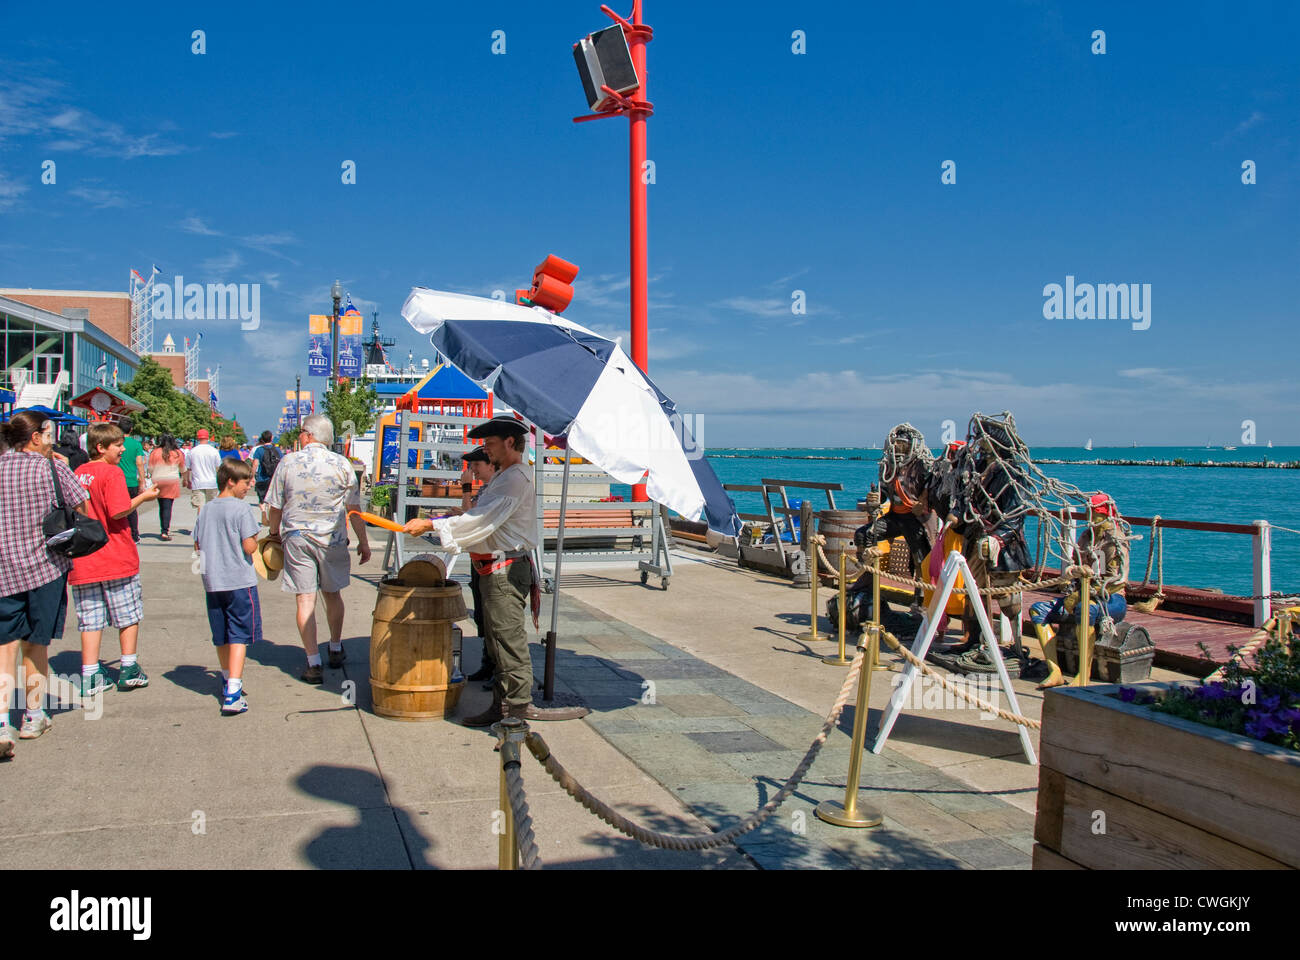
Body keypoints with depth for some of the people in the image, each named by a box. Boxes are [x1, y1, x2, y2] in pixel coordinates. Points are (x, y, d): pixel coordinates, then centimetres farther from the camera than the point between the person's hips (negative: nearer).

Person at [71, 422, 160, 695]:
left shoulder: (78, 473, 8)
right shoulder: (112, 472, -11)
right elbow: (118, 511, -19)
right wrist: (143, 497, -6)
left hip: (84, 560, 5)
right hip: (117, 558, -5)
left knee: (91, 619, 7)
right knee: (128, 614, 9)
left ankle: (90, 676, 8)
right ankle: (129, 670, 14)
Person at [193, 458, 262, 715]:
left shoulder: (206, 511, 8)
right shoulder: (241, 508, -11)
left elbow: (197, 545, 12)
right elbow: (249, 547, -15)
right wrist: (255, 540, 5)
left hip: (213, 583, 6)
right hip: (239, 581, -6)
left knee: (222, 637, 18)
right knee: (239, 636, -4)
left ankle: (228, 683, 35)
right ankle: (233, 694, -11)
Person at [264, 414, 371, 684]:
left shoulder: (288, 462, -2)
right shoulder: (341, 464, -3)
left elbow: (275, 507, 2)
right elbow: (354, 508, -1)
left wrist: (275, 533, 18)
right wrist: (363, 542, 7)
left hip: (296, 538, -1)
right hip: (332, 539, 1)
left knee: (306, 599, 1)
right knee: (333, 594, 18)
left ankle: (313, 663, 0)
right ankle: (336, 650, 32)